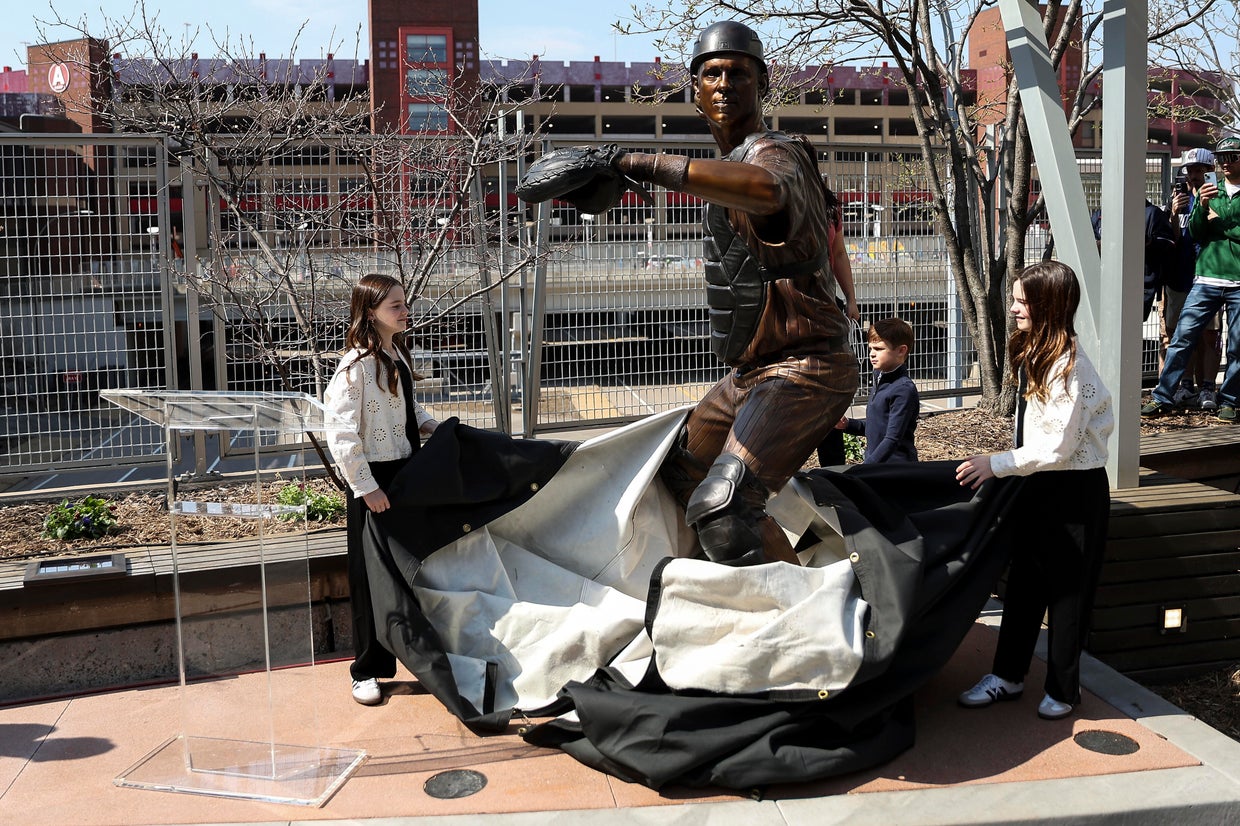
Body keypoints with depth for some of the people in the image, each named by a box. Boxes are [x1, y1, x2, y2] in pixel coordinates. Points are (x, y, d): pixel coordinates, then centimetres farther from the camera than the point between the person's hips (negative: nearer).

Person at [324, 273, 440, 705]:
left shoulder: (399, 356, 9)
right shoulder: (356, 366, -17)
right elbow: (341, 434, -20)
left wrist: (431, 425, 7)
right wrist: (365, 487, -20)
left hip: (408, 474, 8)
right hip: (374, 481, -7)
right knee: (370, 576, 3)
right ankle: (366, 671, 17)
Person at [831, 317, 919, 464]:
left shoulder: (904, 389, -15)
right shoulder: (880, 380, 13)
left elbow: (892, 439, -18)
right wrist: (848, 425, 10)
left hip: (896, 468, -8)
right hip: (872, 462, 8)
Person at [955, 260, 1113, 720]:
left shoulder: (1069, 366, -23)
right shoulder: (1034, 354, 6)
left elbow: (1058, 447, -24)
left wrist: (997, 465, -21)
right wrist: (1004, 466, 11)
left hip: (1075, 491, -8)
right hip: (1039, 485, 8)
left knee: (1067, 589, 6)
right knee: (1024, 580, 14)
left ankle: (1063, 689, 21)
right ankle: (1007, 675, 26)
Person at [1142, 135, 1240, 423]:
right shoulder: (1209, 191, 15)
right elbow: (1195, 233, 7)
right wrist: (1202, 207, -9)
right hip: (1206, 280, 2)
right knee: (1182, 338, -5)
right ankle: (1163, 398, -1)